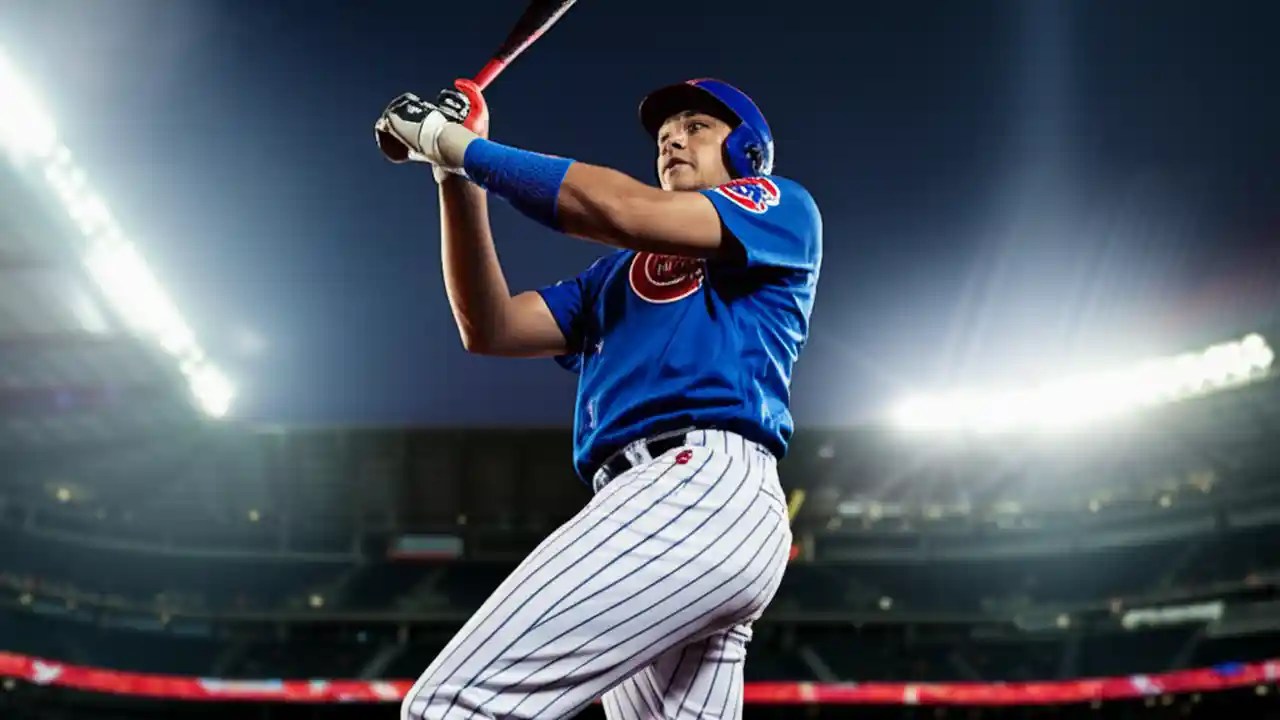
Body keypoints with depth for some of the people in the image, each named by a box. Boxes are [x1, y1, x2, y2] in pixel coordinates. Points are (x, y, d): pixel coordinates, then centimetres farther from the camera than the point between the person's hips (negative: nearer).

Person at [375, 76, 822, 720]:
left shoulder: (783, 209, 11)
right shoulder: (616, 274, 33)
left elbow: (625, 211, -6)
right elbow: (491, 329, 21)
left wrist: (459, 142, 0)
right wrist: (455, 172, 12)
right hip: (659, 498, 9)